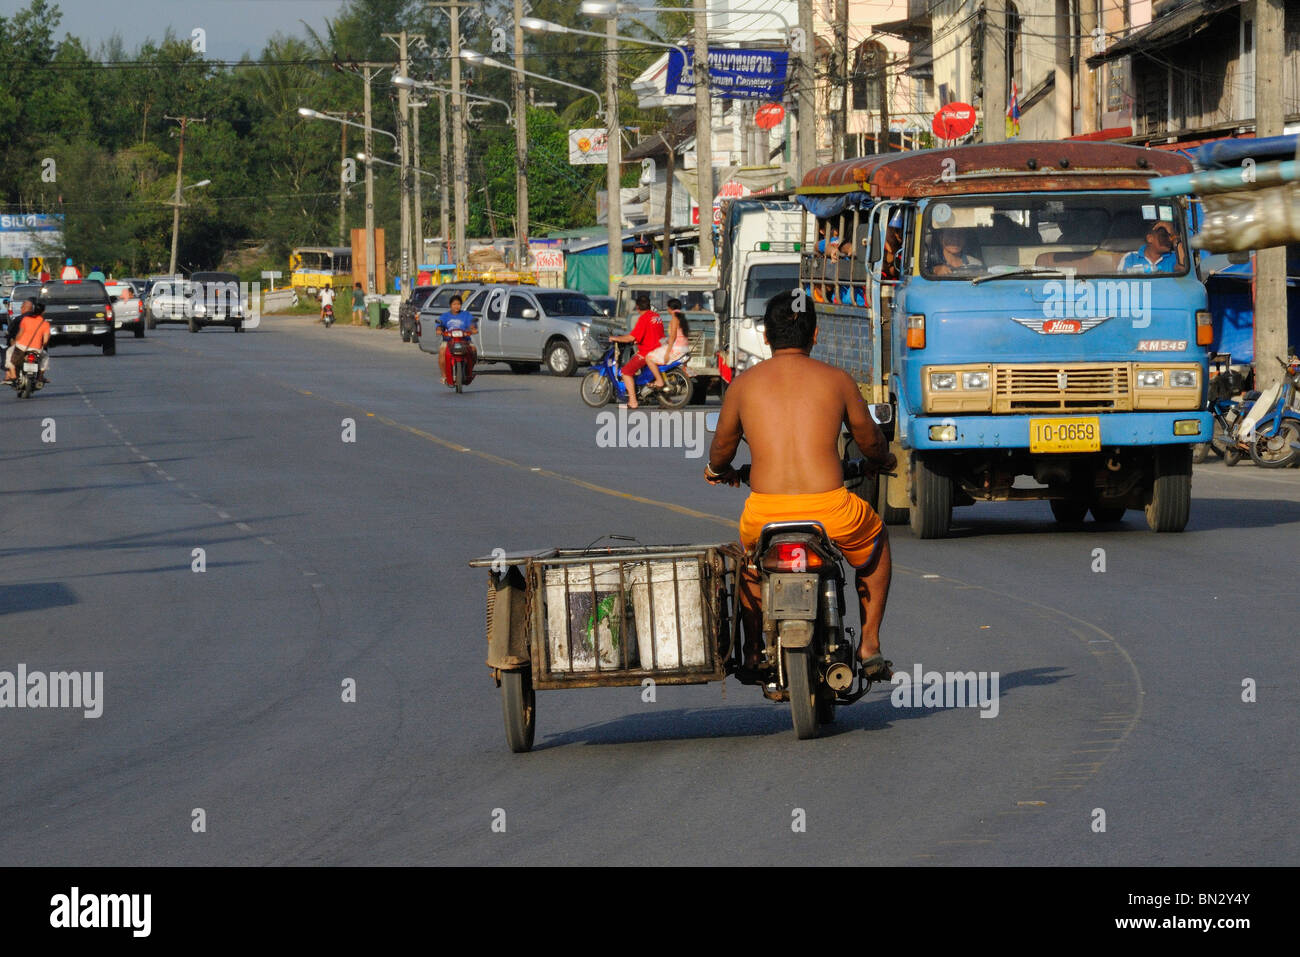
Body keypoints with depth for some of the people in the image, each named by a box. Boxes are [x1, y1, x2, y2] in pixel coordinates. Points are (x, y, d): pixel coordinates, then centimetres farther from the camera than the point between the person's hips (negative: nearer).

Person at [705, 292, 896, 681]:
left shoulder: (745, 383, 10)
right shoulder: (836, 380, 8)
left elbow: (721, 448, 24)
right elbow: (869, 440, 24)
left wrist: (717, 471, 49)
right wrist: (883, 460, 48)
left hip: (765, 513, 1)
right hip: (830, 510, -1)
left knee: (747, 548, 38)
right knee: (874, 538, 34)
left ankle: (752, 650, 38)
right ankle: (869, 645, 30)